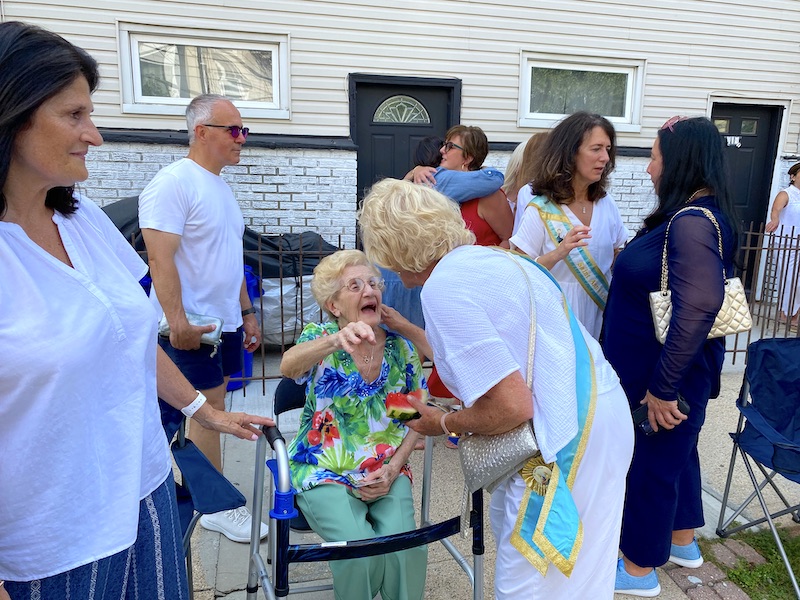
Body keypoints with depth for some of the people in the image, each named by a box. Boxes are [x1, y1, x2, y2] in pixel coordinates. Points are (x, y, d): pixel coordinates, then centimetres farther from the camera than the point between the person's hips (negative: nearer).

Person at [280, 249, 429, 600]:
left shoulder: (401, 347, 0)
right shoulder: (321, 336, -9)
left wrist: (393, 468, -7)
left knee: (406, 548, -20)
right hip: (326, 474, -2)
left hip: (387, 473, 3)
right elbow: (288, 366, -33)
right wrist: (336, 340, -53)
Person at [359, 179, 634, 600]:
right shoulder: (490, 257, 7)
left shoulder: (443, 287, -20)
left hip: (569, 431, -10)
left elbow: (513, 407, -23)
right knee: (510, 524, 26)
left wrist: (443, 424, -4)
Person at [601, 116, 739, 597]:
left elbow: (698, 309, -32)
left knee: (649, 462, 7)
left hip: (666, 375, -9)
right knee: (675, 452, 24)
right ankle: (682, 542, 46)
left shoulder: (692, 222, -25)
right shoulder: (696, 216, 6)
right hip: (674, 369, 9)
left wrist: (662, 386, -26)